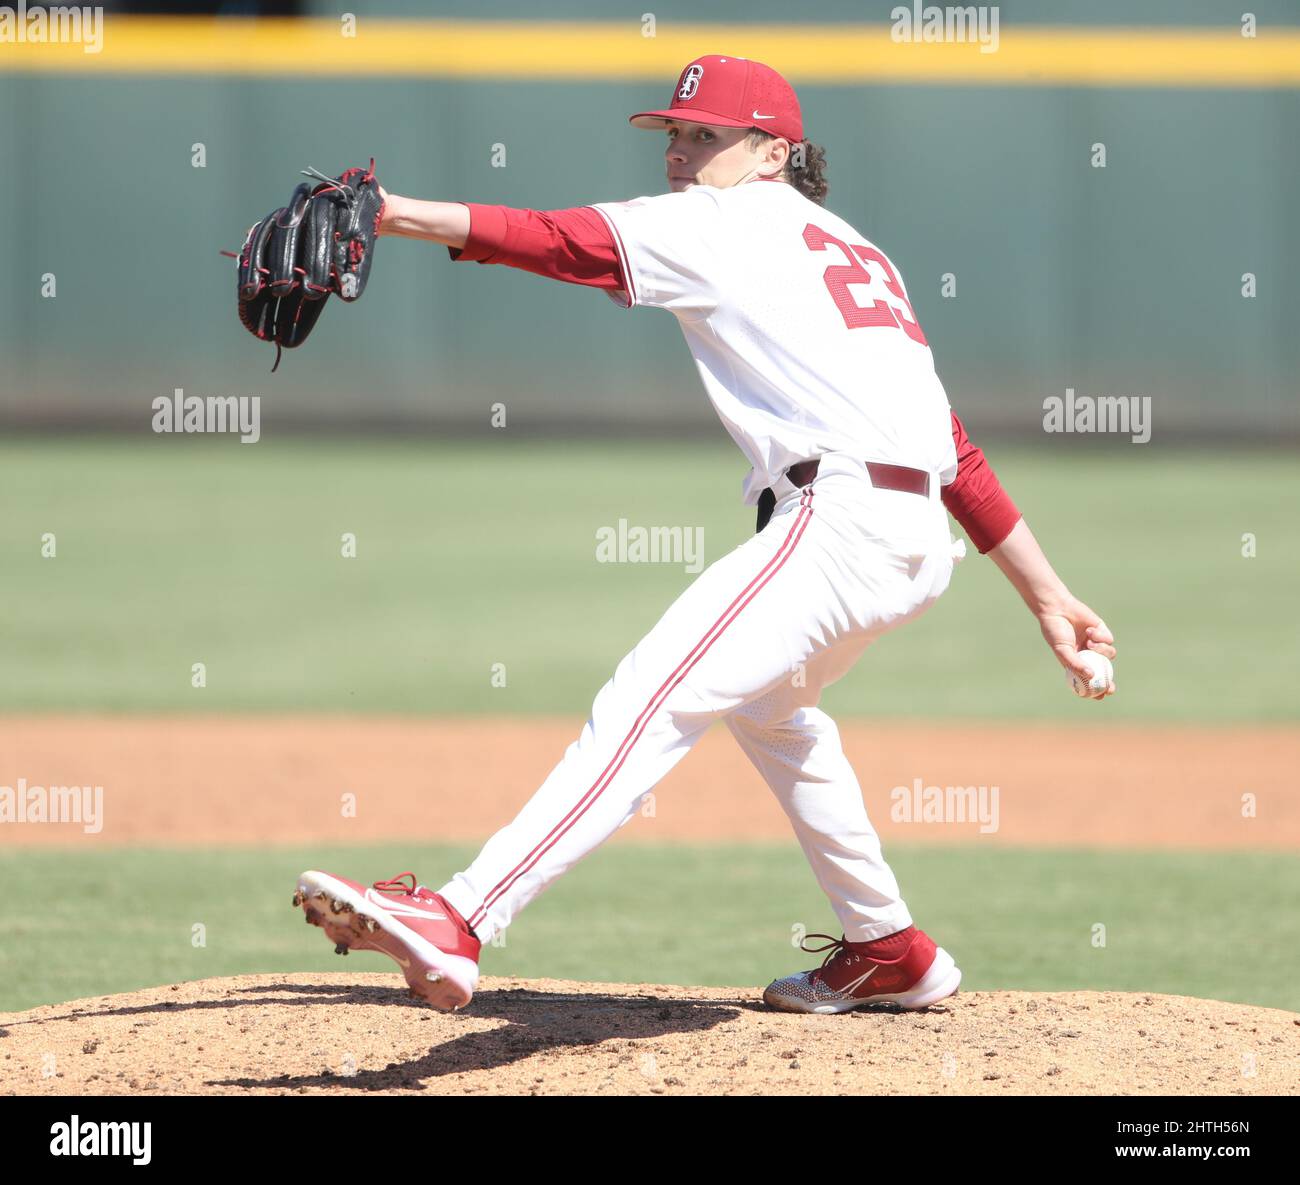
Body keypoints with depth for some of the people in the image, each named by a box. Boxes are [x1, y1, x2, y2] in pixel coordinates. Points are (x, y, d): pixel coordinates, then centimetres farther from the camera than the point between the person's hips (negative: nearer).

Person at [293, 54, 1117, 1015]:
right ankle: (890, 953, 41)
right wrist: (1049, 596, 24)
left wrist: (400, 215, -18)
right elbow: (956, 451, 26)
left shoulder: (730, 221, 5)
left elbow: (563, 243, -11)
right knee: (766, 704, 35)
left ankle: (455, 926, -37)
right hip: (916, 546, 9)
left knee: (648, 706, -21)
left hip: (841, 514, -9)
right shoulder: (856, 253, 29)